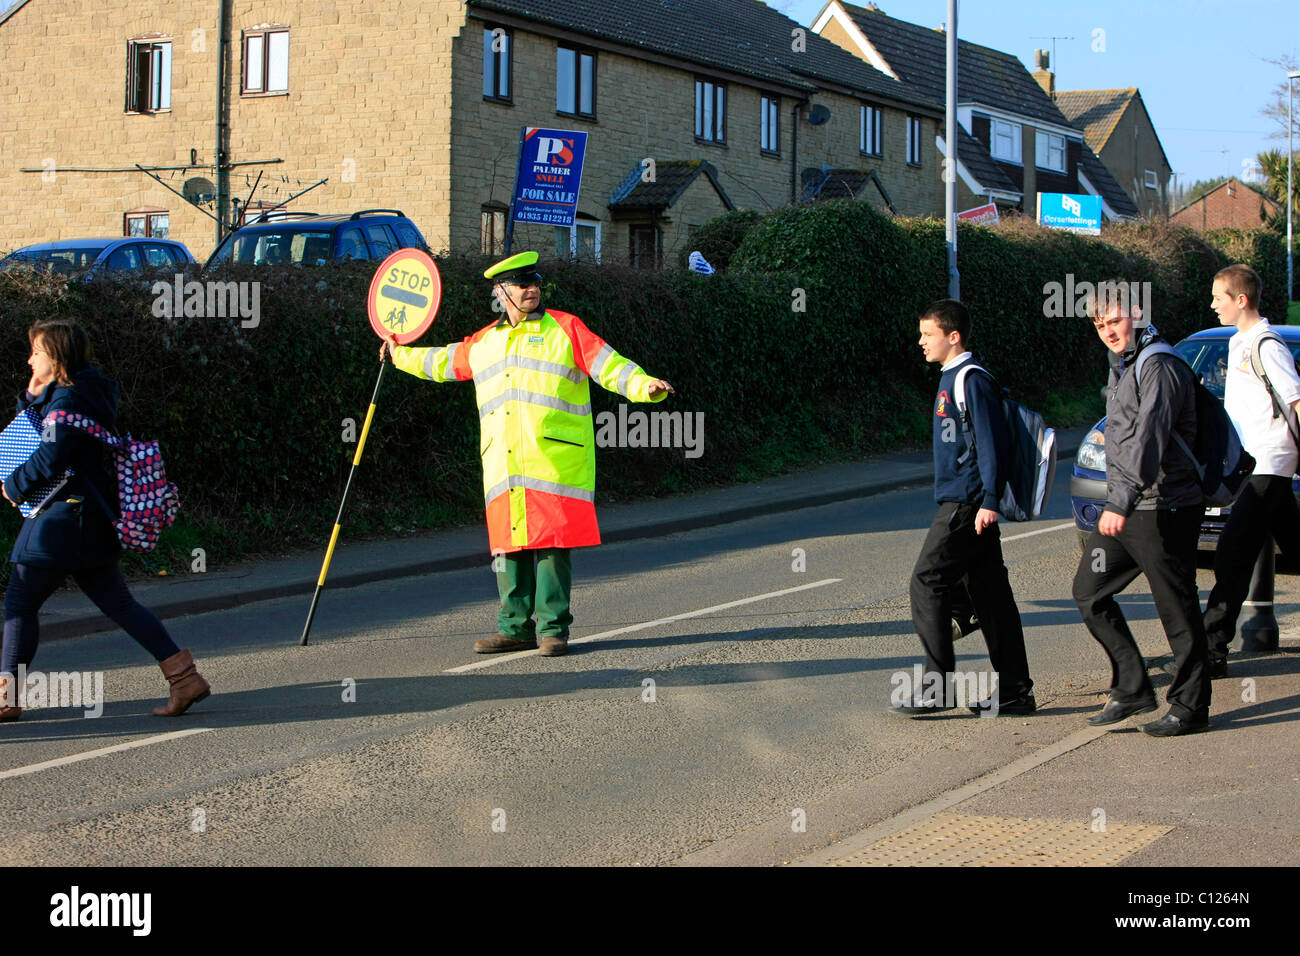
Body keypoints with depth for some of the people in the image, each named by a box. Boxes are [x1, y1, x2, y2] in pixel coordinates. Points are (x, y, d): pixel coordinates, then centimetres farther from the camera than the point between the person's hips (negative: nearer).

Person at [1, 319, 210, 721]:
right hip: (91, 521, 10)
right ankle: (185, 676, 3)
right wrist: (33, 395, 9)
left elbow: (48, 460, -22)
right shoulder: (57, 395, 16)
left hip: (66, 519, -10)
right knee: (118, 602, 9)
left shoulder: (70, 400, -16)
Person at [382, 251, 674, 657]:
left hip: (555, 464, -5)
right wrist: (401, 354, 47)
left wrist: (645, 386, -20)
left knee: (552, 543, -6)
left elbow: (609, 365, -4)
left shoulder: (564, 328, 5)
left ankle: (553, 629, 1)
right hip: (503, 468, 5)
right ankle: (516, 628, 15)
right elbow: (443, 362, 36)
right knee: (509, 545, 6)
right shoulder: (483, 342, 19)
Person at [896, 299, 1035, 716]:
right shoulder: (951, 380, 18)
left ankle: (937, 686, -5)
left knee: (927, 581, -8)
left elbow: (992, 442, -17)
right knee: (989, 594, 9)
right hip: (960, 502, 10)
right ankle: (1015, 692, 11)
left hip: (967, 505, -10)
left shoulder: (973, 381, -12)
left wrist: (989, 500, -21)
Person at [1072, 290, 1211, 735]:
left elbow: (1149, 439, -27)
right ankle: (1132, 689, 16)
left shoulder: (1159, 368, -15)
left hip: (1163, 509, -10)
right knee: (1089, 591, 9)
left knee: (1177, 609, -2)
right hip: (1124, 508, 10)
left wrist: (1122, 503, -35)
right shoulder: (1122, 367, 16)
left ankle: (1190, 707, 8)